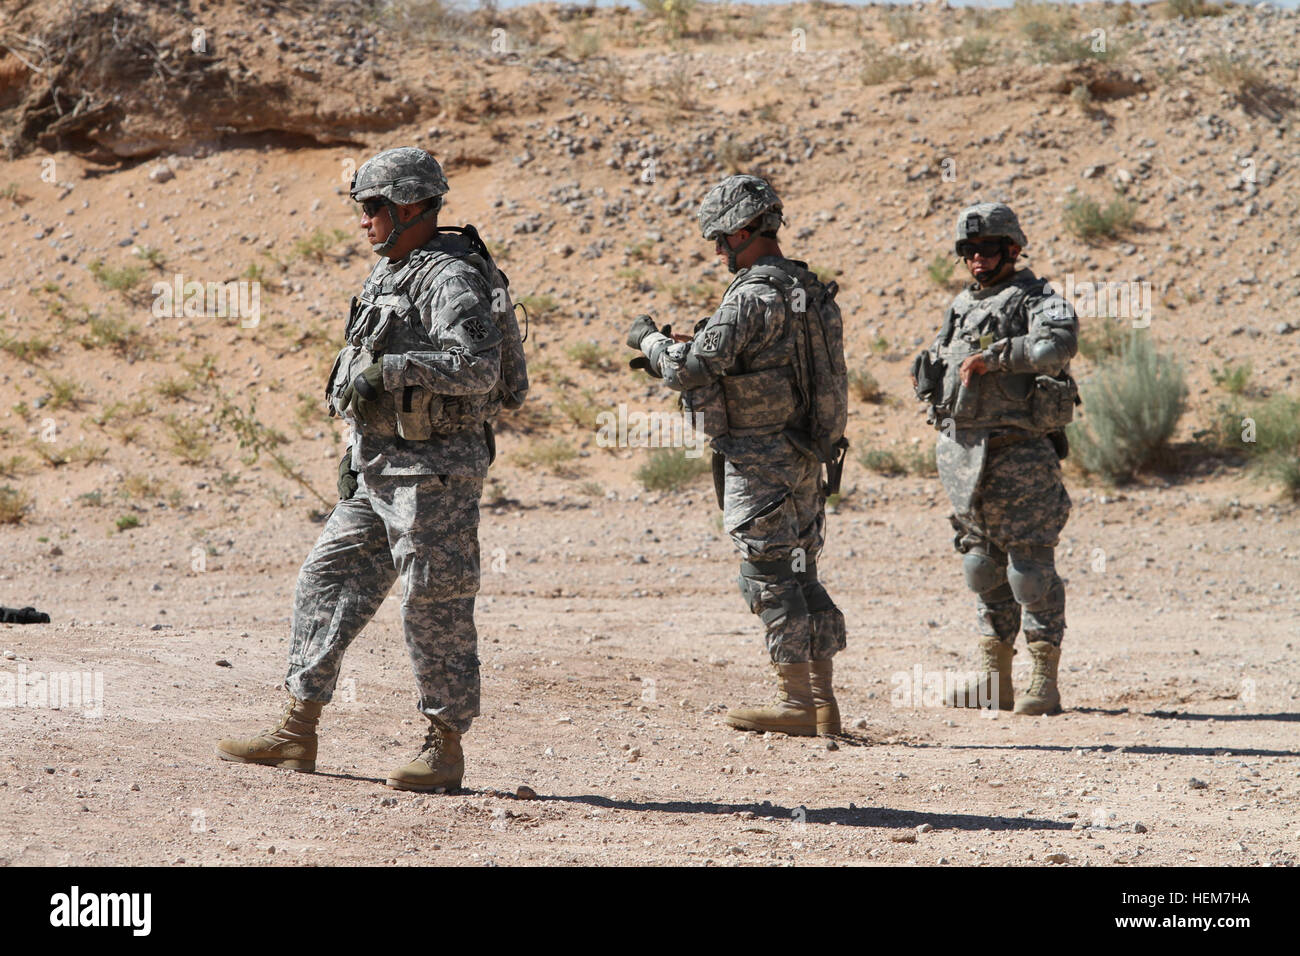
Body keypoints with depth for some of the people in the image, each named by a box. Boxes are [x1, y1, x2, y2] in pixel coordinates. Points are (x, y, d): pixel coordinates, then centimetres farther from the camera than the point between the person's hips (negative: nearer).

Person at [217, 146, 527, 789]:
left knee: (436, 605, -4)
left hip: (435, 470, -10)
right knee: (327, 582, 9)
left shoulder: (451, 279, -16)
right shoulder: (392, 274, 14)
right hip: (380, 468, 10)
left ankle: (445, 752, 4)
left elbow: (477, 369, -28)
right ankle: (297, 734, 14)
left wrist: (388, 368, -30)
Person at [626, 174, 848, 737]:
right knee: (800, 575, 12)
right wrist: (671, 361, 18)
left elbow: (694, 369, -21)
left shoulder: (752, 296, -18)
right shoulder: (808, 290, 13)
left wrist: (649, 339, -2)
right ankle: (821, 702, 13)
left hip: (760, 460, -9)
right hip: (807, 456, 9)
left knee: (769, 577, -3)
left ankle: (795, 704, -1)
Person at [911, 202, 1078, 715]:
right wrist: (928, 373, 12)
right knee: (984, 565, 10)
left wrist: (994, 356, -25)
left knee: (1030, 565, -7)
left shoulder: (1035, 298, -3)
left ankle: (1044, 682, -3)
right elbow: (936, 362, 33)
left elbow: (1060, 342, -24)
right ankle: (993, 677, 16)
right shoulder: (960, 306, 19)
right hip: (962, 453, 7)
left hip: (1018, 453, -7)